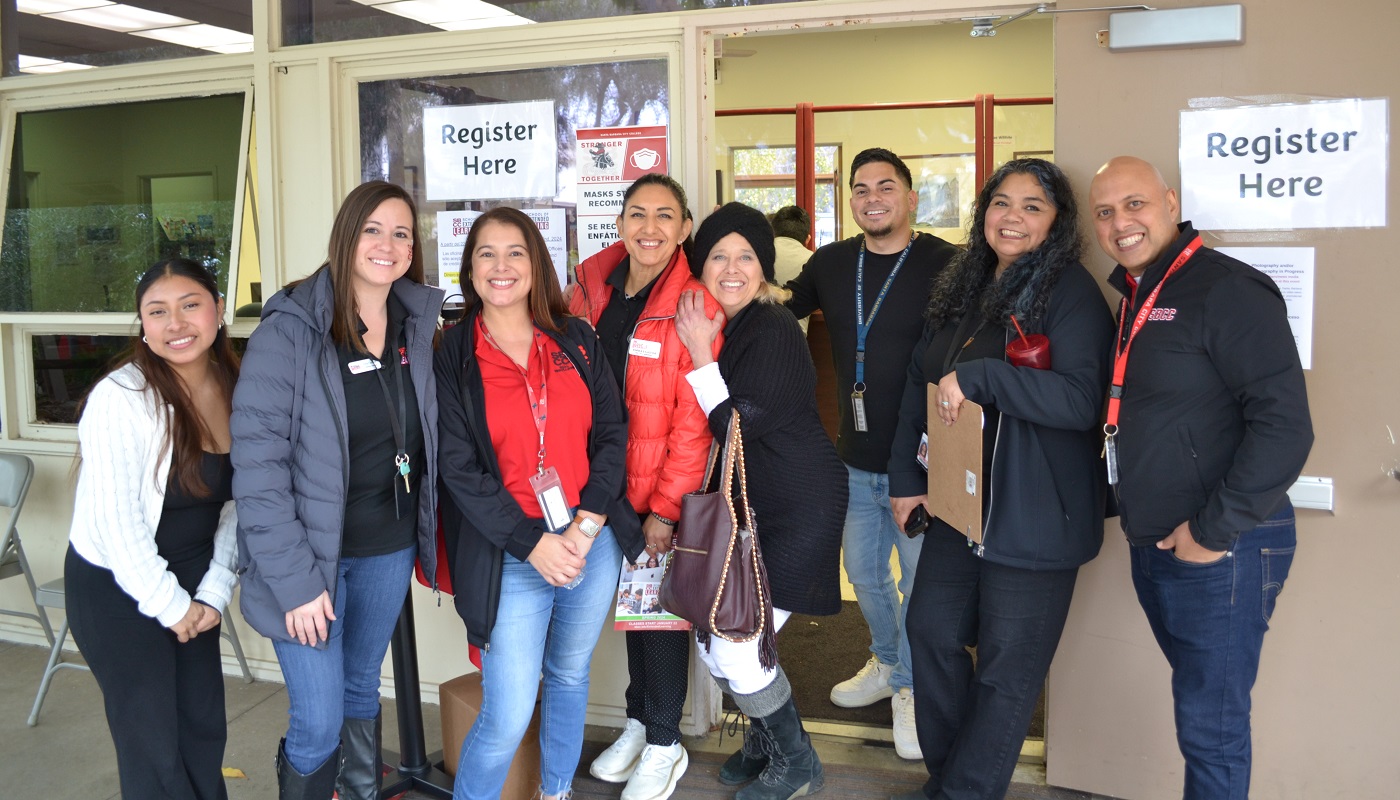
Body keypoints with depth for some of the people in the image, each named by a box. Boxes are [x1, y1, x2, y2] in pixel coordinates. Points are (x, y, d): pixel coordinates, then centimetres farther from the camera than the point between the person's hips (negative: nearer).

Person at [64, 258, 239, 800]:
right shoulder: (120, 399, -22)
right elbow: (116, 522, -20)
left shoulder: (234, 389, -5)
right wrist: (168, 603, -12)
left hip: (191, 577, 5)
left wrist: (214, 590, -2)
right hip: (115, 586, -5)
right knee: (153, 740, 4)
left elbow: (234, 500, 3)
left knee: (204, 724, 12)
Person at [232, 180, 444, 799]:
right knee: (319, 723, -1)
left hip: (390, 548, 5)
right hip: (313, 552, -4)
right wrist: (294, 580, -19)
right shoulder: (291, 329, -16)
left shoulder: (420, 325, 0)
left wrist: (426, 530, 0)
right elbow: (258, 463, -18)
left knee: (363, 689, 21)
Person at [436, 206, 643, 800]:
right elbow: (459, 468, -8)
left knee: (570, 677, 21)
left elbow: (612, 433, 2)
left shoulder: (576, 340, 4)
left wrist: (585, 528, -10)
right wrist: (534, 543, -15)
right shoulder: (452, 357, -4)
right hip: (512, 559, -3)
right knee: (507, 718, -4)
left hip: (594, 544, 4)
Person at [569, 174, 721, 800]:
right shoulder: (593, 286, 1)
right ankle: (639, 722, 37)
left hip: (663, 490, -5)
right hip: (606, 482, 5)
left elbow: (694, 420, -15)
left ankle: (664, 744, 26)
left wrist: (666, 507, -15)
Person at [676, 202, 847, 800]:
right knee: (711, 636, 9)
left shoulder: (774, 334, -19)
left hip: (799, 509, -8)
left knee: (738, 648, -8)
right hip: (745, 507, 8)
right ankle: (763, 739, 35)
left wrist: (701, 355, -21)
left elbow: (736, 427, -22)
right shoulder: (713, 327, 5)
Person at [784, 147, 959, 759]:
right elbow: (777, 312, 18)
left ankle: (912, 688, 32)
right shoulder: (831, 263, 3)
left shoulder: (945, 265, -13)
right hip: (856, 459, 5)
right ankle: (887, 663, 46)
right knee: (864, 574, 21)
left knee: (920, 581, 10)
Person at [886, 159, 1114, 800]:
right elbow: (919, 383, 14)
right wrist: (906, 477, 10)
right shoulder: (962, 289, 9)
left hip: (1032, 519, -7)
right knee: (932, 634, 16)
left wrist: (977, 376, -27)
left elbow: (1080, 398, -25)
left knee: (1006, 669, 4)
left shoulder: (1071, 291, -12)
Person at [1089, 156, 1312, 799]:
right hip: (1152, 546, 8)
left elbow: (1284, 424, -21)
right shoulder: (1132, 298, 12)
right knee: (1197, 703, 20)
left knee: (1210, 726, 3)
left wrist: (1214, 531, -18)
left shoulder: (1227, 289, -15)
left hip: (1222, 550, -8)